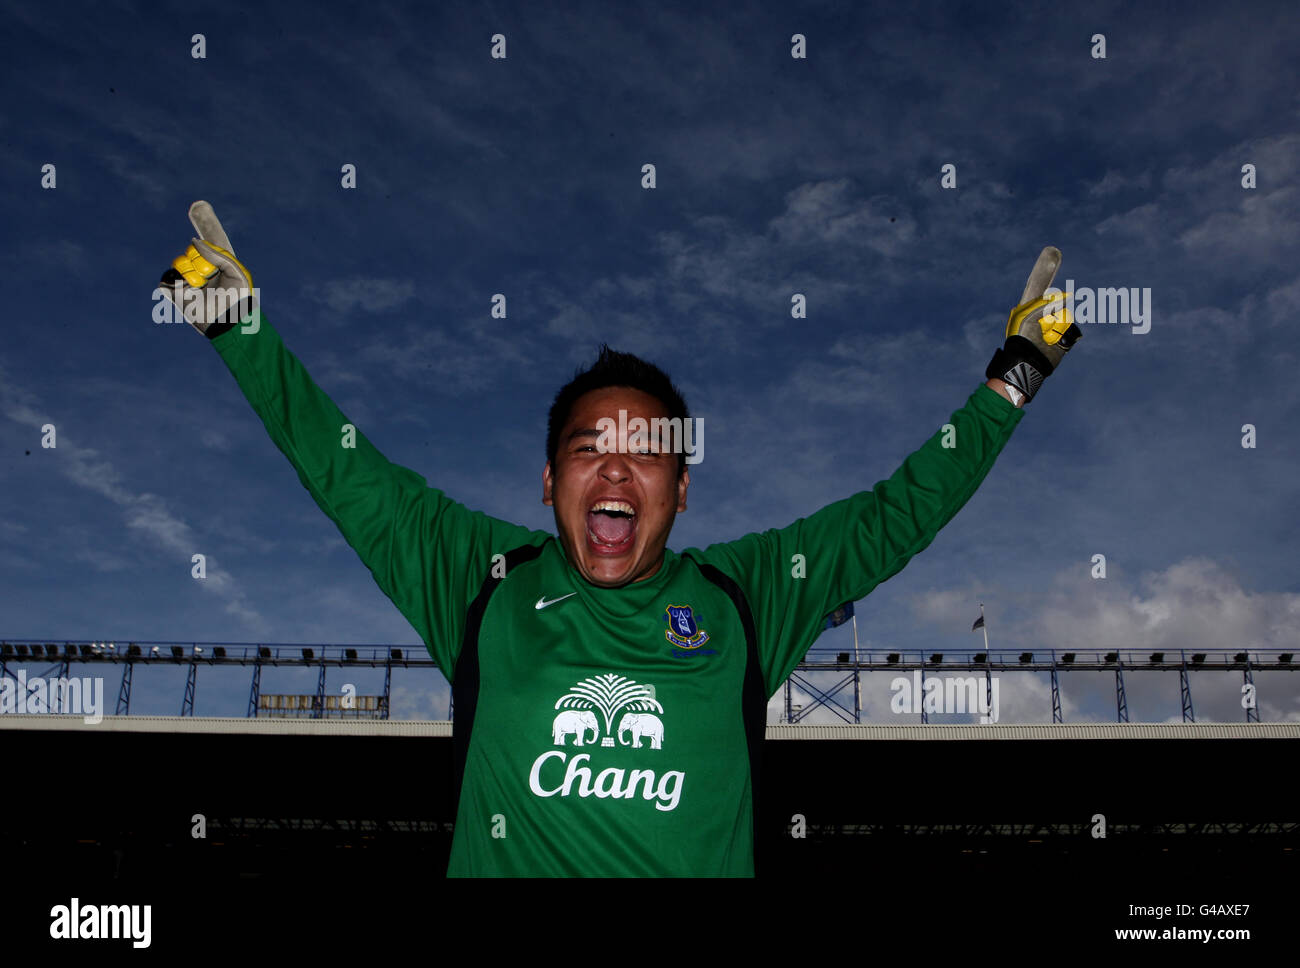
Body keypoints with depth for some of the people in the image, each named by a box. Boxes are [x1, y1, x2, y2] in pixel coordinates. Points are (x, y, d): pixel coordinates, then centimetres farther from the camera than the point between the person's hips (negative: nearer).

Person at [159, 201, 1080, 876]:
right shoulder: (483, 578, 10)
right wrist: (241, 319, 16)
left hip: (697, 867, 1)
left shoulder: (745, 595, 10)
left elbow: (903, 507, 16)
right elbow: (346, 471, 15)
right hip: (504, 862, 0)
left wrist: (1012, 378, 18)